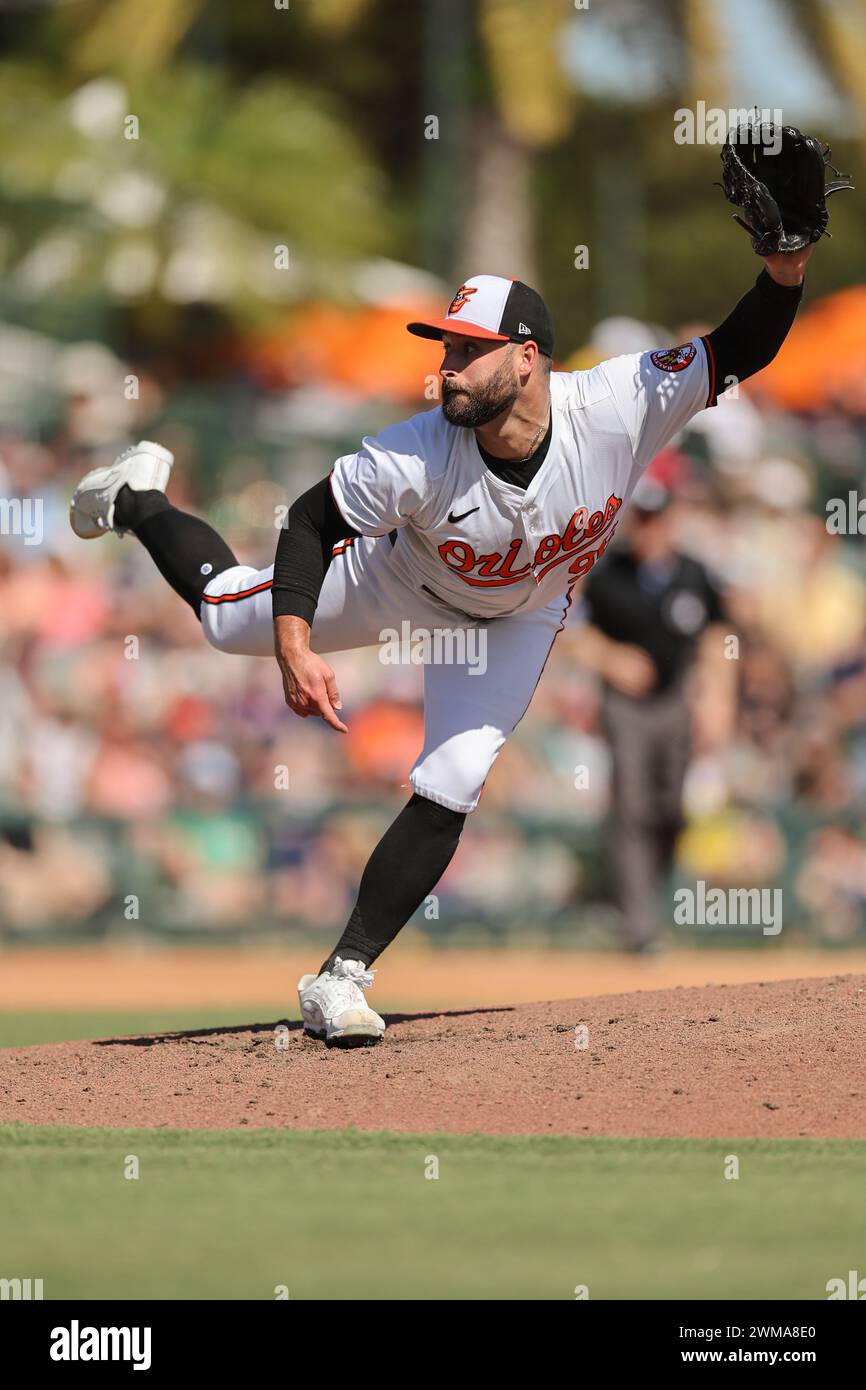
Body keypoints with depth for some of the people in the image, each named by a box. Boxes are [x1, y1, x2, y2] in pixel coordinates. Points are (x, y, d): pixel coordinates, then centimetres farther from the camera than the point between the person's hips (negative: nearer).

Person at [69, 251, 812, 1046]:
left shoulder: (620, 408, -39)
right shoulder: (417, 458, -40)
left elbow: (740, 352, -32)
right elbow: (312, 519, -26)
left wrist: (786, 273, -52)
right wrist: (295, 647, -37)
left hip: (518, 618, 1)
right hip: (405, 577, -1)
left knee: (451, 790, -9)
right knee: (226, 616, 12)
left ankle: (344, 975, 3)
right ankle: (137, 500, 44)